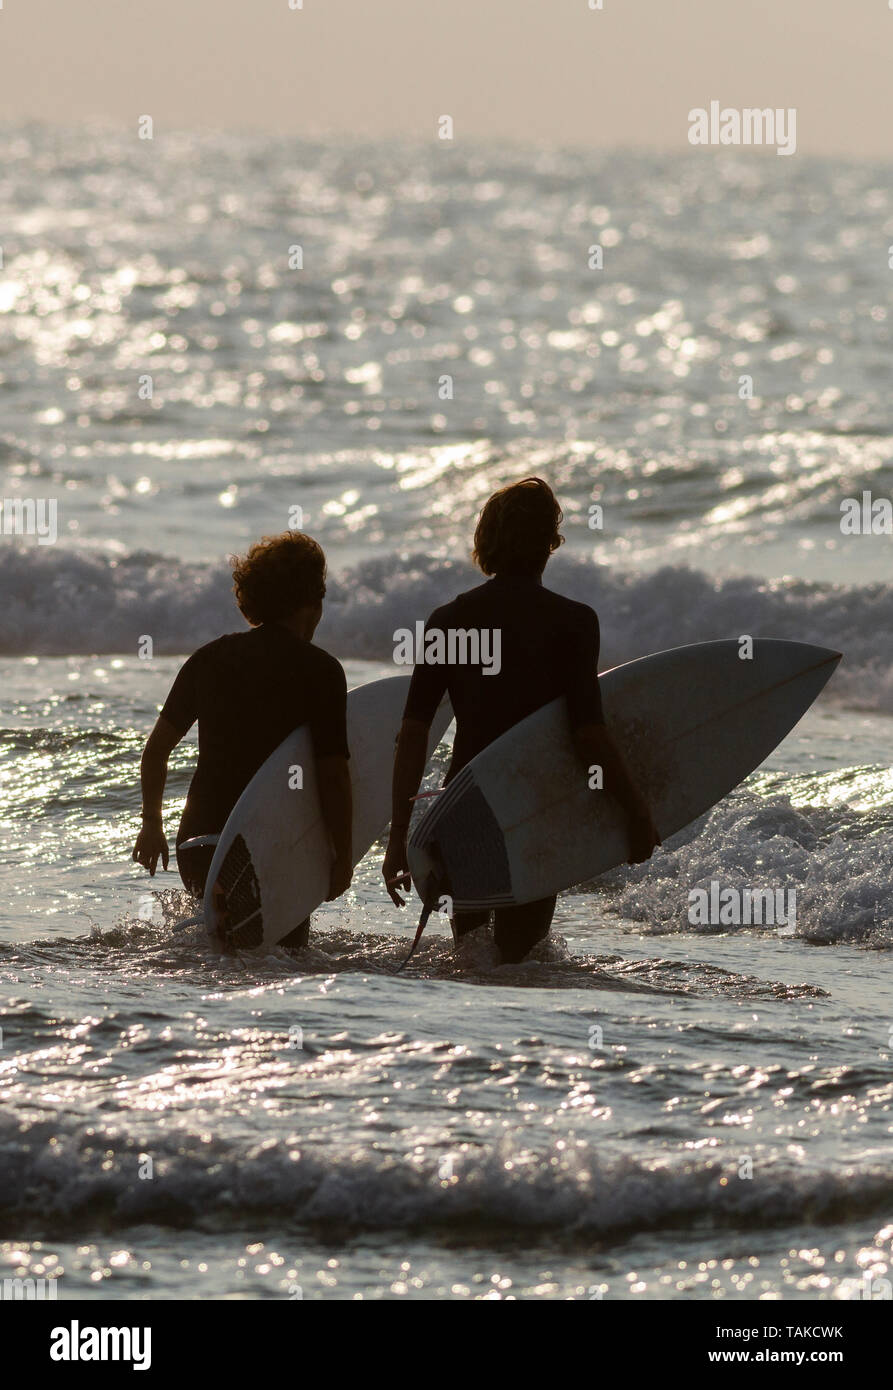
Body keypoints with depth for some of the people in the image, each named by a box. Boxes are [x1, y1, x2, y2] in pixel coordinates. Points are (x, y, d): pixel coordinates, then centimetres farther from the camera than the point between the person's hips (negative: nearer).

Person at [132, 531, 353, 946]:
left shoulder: (211, 657, 9)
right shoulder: (320, 671, -7)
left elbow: (156, 748, 12)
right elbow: (333, 774, -11)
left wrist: (152, 825, 24)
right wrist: (344, 857, -2)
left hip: (198, 845, 5)